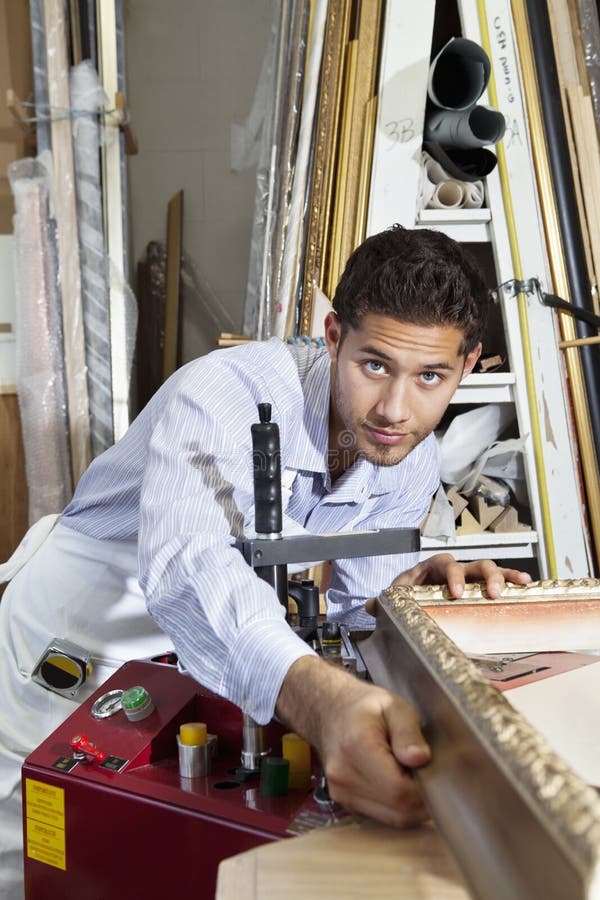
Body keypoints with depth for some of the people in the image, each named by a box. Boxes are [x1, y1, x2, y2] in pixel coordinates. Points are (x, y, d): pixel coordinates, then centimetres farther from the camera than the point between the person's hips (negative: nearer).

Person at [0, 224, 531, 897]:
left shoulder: (414, 464, -13)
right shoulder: (225, 393, -36)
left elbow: (350, 609, -7)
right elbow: (186, 568, -54)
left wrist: (403, 596, -32)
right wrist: (320, 697, -71)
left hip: (200, 660, 5)